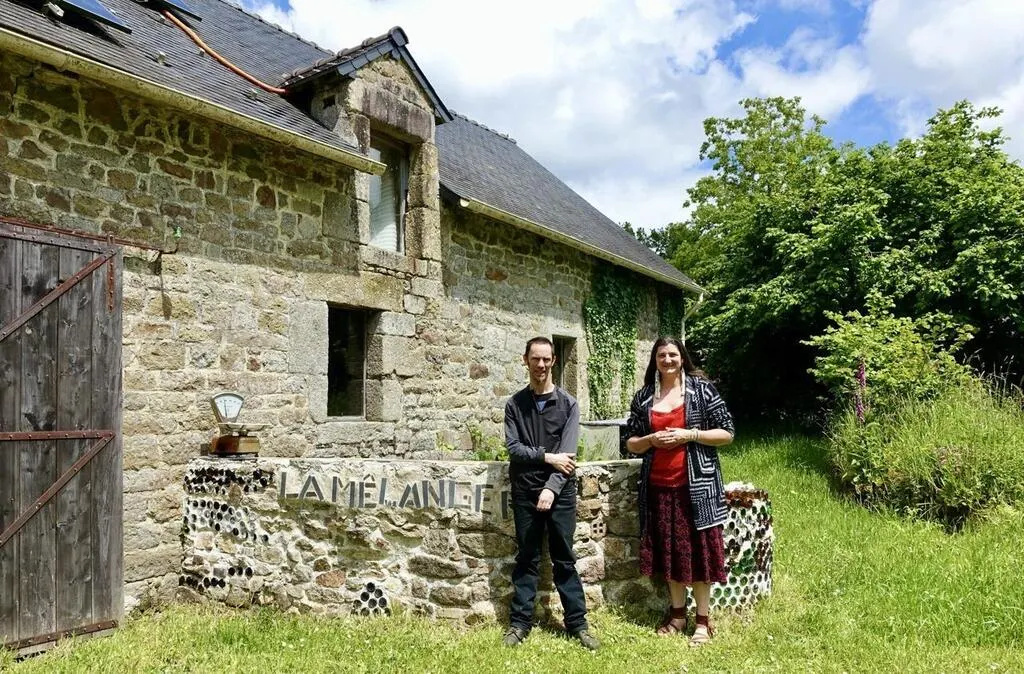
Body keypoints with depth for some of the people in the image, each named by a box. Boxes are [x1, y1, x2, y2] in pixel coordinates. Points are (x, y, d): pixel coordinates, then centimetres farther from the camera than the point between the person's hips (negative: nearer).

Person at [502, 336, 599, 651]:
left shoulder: (568, 404, 0)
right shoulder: (515, 404, 4)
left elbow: (568, 452, -9)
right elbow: (513, 448, -5)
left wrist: (551, 487, -20)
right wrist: (547, 457, -15)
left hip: (560, 491, -1)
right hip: (525, 492, 1)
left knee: (564, 559, 6)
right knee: (526, 559, 8)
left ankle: (577, 623, 15)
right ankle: (519, 622, 18)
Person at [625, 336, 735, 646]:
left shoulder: (702, 389, -2)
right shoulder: (643, 397, 7)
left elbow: (727, 433, -3)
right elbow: (631, 442, 10)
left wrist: (689, 435, -14)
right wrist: (651, 439, -10)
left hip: (696, 484, -3)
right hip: (658, 486, 3)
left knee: (698, 548, 2)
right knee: (668, 549, 10)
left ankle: (703, 620, 13)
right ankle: (678, 613, 25)